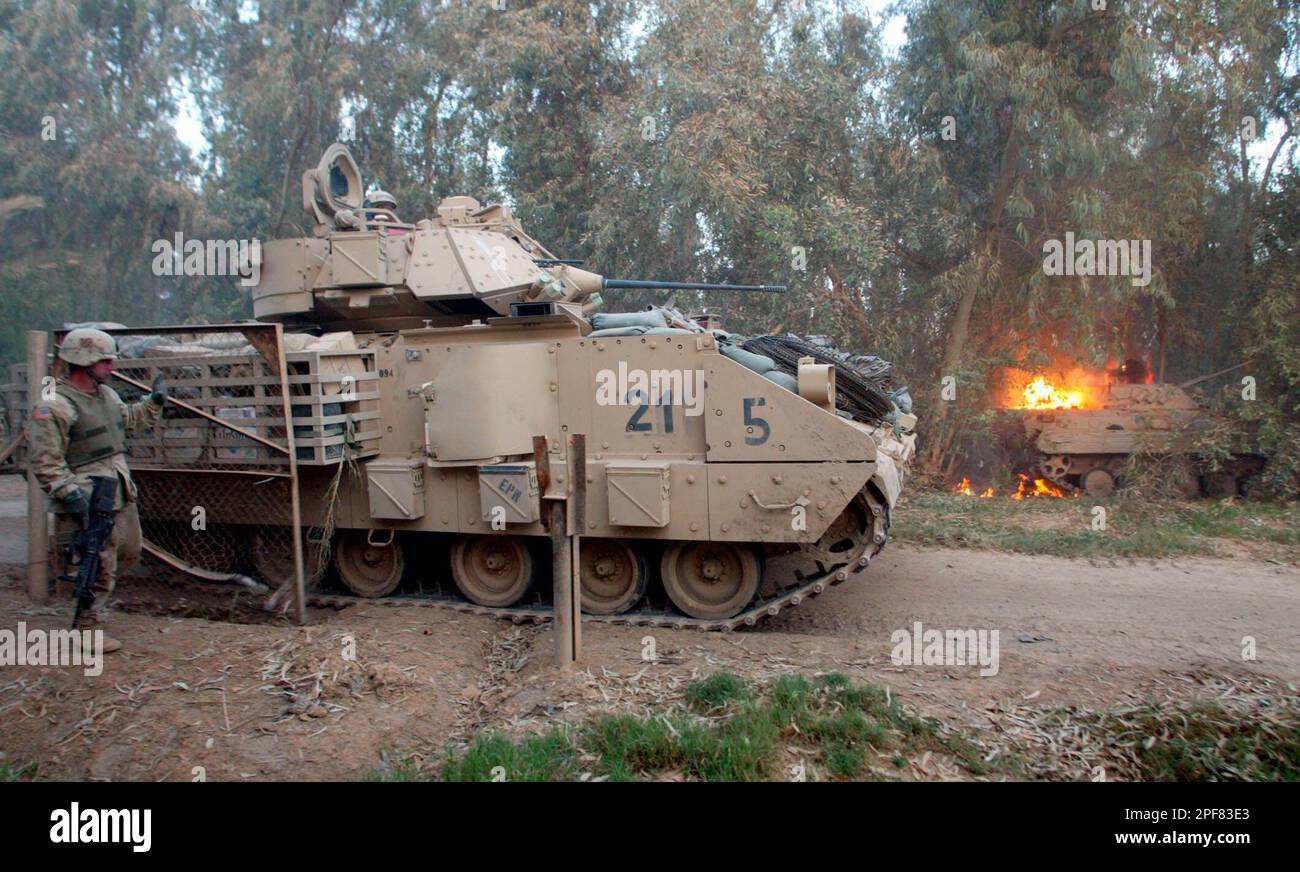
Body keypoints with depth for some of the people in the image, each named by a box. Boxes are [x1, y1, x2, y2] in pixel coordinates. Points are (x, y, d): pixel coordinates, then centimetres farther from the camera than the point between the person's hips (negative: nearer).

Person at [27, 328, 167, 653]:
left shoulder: (107, 395, 12)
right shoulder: (54, 406, -16)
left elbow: (130, 419, 33)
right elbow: (44, 459, -19)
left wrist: (155, 401, 24)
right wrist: (69, 492, -25)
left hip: (122, 496, 9)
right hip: (90, 503, -9)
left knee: (129, 553, 20)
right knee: (100, 567, -2)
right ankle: (91, 628, 11)